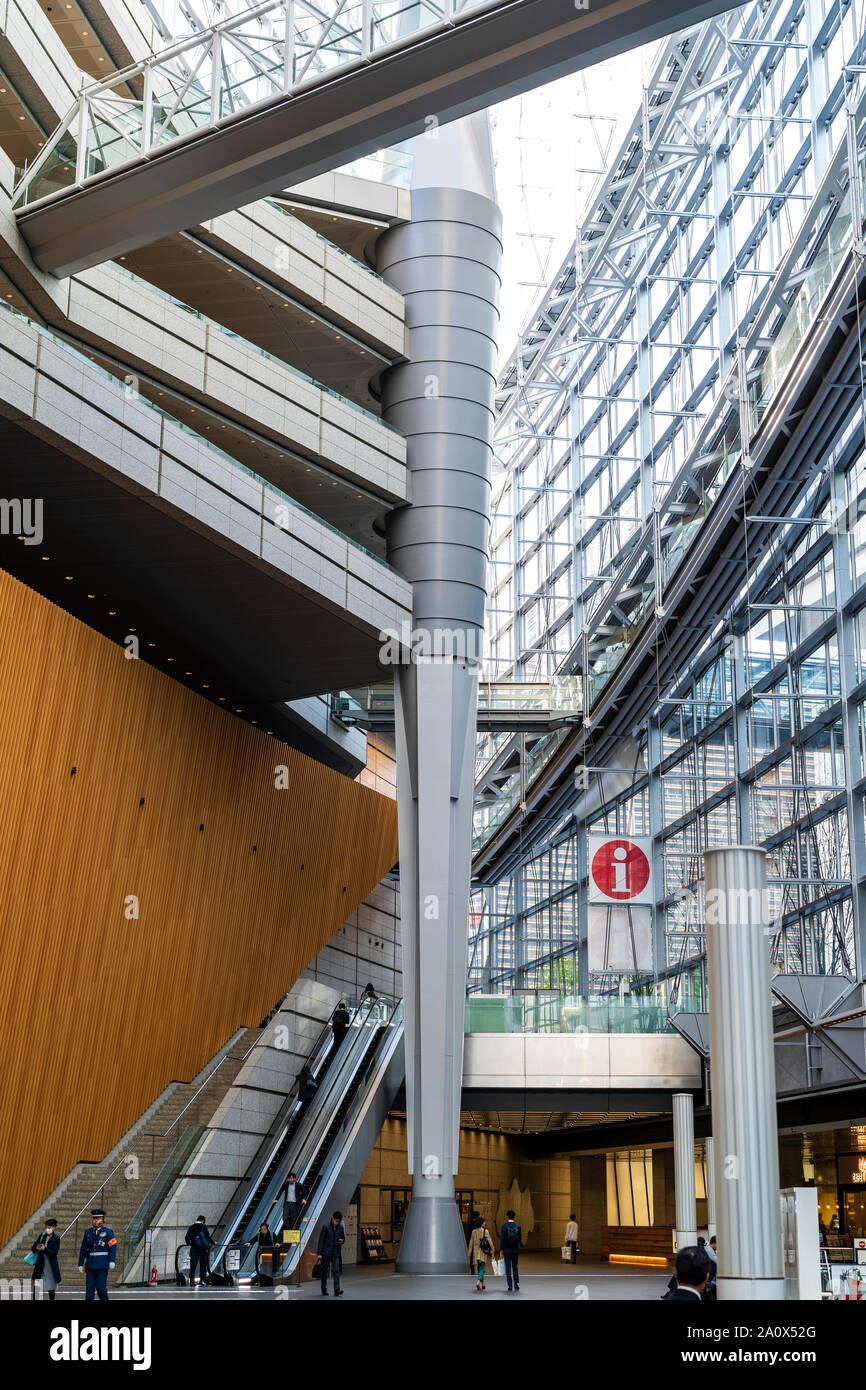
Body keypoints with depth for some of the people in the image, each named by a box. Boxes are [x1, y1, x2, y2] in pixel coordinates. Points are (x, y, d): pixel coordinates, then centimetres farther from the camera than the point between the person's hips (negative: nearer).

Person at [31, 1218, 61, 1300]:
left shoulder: (56, 1238, -4)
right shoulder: (42, 1236, 7)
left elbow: (54, 1252, -12)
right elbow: (33, 1247, 7)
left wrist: (44, 1249, -24)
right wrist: (36, 1247, -15)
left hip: (51, 1266, -2)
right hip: (40, 1265, 2)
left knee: (51, 1288, 7)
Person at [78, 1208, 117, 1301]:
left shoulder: (108, 1232, 0)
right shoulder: (88, 1233, 13)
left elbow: (113, 1246, -9)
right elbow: (83, 1250, 15)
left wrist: (112, 1261, -21)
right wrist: (80, 1264, 10)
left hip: (102, 1265, -4)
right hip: (91, 1264, 4)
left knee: (101, 1288, -5)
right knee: (89, 1288, -1)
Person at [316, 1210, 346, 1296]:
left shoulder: (341, 1227, 3)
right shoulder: (326, 1226, -7)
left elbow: (343, 1238, 15)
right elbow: (321, 1240, -5)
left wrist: (342, 1241, -11)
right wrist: (319, 1253, -8)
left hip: (336, 1253, 2)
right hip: (326, 1252, -2)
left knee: (336, 1271, -7)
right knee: (325, 1271, 6)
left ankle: (337, 1291, -9)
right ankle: (324, 1290, 18)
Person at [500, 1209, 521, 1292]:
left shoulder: (504, 1226, -8)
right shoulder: (517, 1226, 0)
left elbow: (502, 1239, -9)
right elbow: (519, 1239, 4)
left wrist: (501, 1250, -5)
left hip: (507, 1250, -3)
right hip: (515, 1250, 3)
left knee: (508, 1268, 2)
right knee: (515, 1267, 15)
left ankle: (510, 1286, 0)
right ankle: (516, 1284, 3)